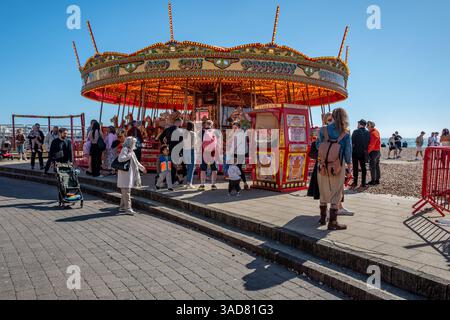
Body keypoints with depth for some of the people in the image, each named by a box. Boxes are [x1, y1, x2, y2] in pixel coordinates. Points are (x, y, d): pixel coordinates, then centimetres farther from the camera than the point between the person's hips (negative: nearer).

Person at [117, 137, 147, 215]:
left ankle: (123, 207, 21)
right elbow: (120, 159, -27)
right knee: (126, 191, -8)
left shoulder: (130, 150, 17)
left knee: (125, 191, 14)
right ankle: (128, 208, -6)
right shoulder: (125, 149, -12)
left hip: (130, 174, 10)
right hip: (125, 173, -10)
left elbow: (135, 161, 27)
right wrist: (129, 155, -25)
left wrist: (141, 167, 30)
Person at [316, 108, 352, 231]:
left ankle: (323, 218, 29)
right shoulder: (345, 134, -9)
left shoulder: (323, 130, -7)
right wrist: (349, 163, 10)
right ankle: (332, 222, 8)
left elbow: (318, 146, -1)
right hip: (337, 168, -2)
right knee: (336, 194, 7)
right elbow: (348, 151, -5)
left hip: (323, 166, 2)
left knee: (324, 192, 17)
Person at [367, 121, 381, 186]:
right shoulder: (376, 131, 11)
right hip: (378, 151, 10)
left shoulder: (373, 133, -20)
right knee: (377, 166, 14)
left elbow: (371, 144, -23)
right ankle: (377, 180, 21)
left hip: (373, 151, -10)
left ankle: (373, 181, 0)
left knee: (372, 167, -4)